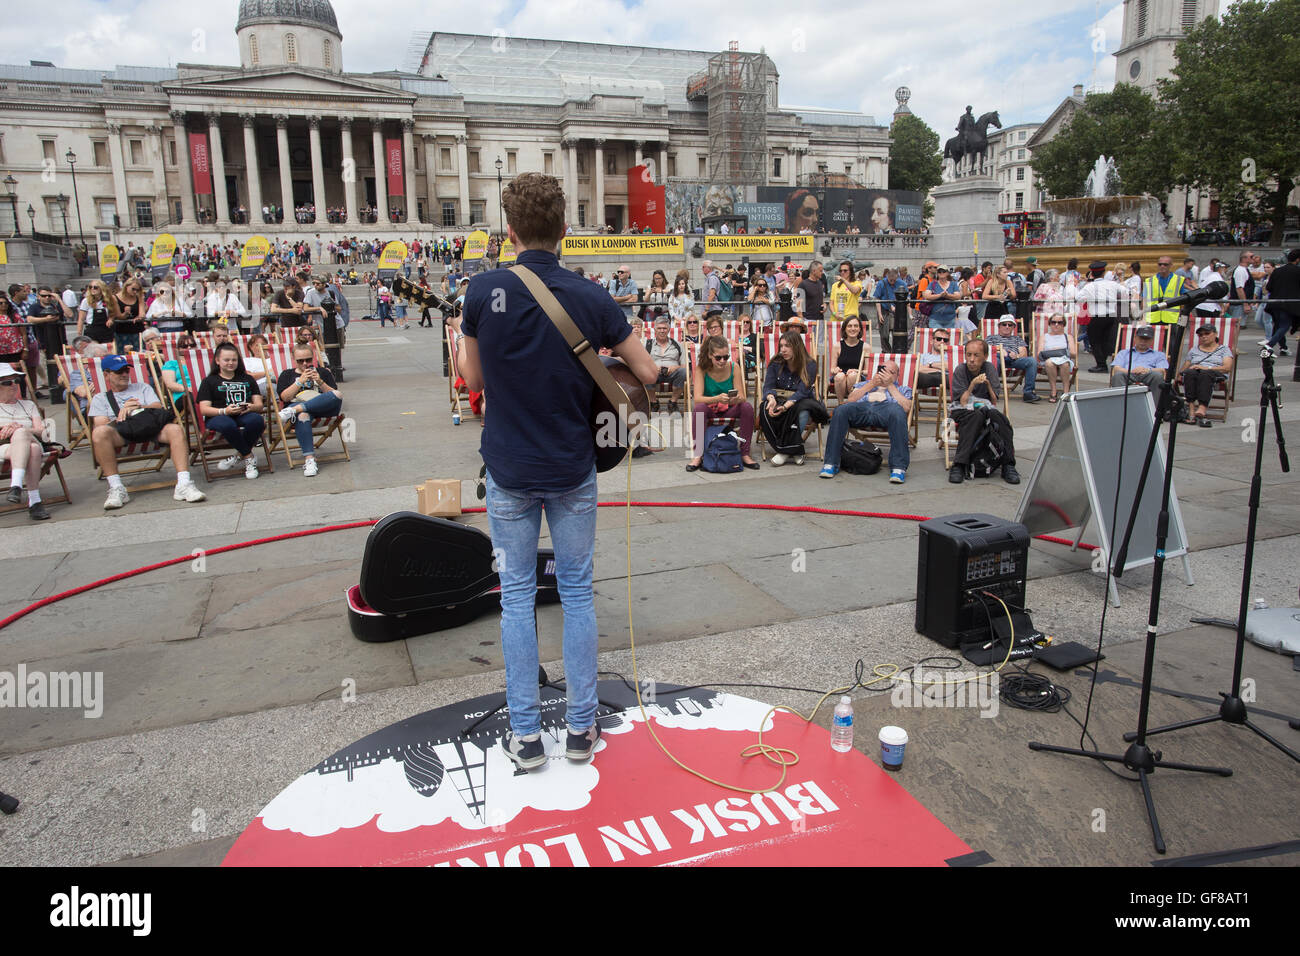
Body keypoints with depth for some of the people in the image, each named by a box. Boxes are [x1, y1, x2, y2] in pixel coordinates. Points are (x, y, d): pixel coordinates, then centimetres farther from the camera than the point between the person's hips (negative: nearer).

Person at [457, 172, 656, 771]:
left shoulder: (484, 293, -10)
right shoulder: (592, 299, -8)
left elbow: (474, 379, 1)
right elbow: (648, 374, -2)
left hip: (509, 472, 0)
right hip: (572, 472, 1)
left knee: (517, 595, 10)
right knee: (577, 592, 11)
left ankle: (525, 734, 16)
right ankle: (581, 727, 20)